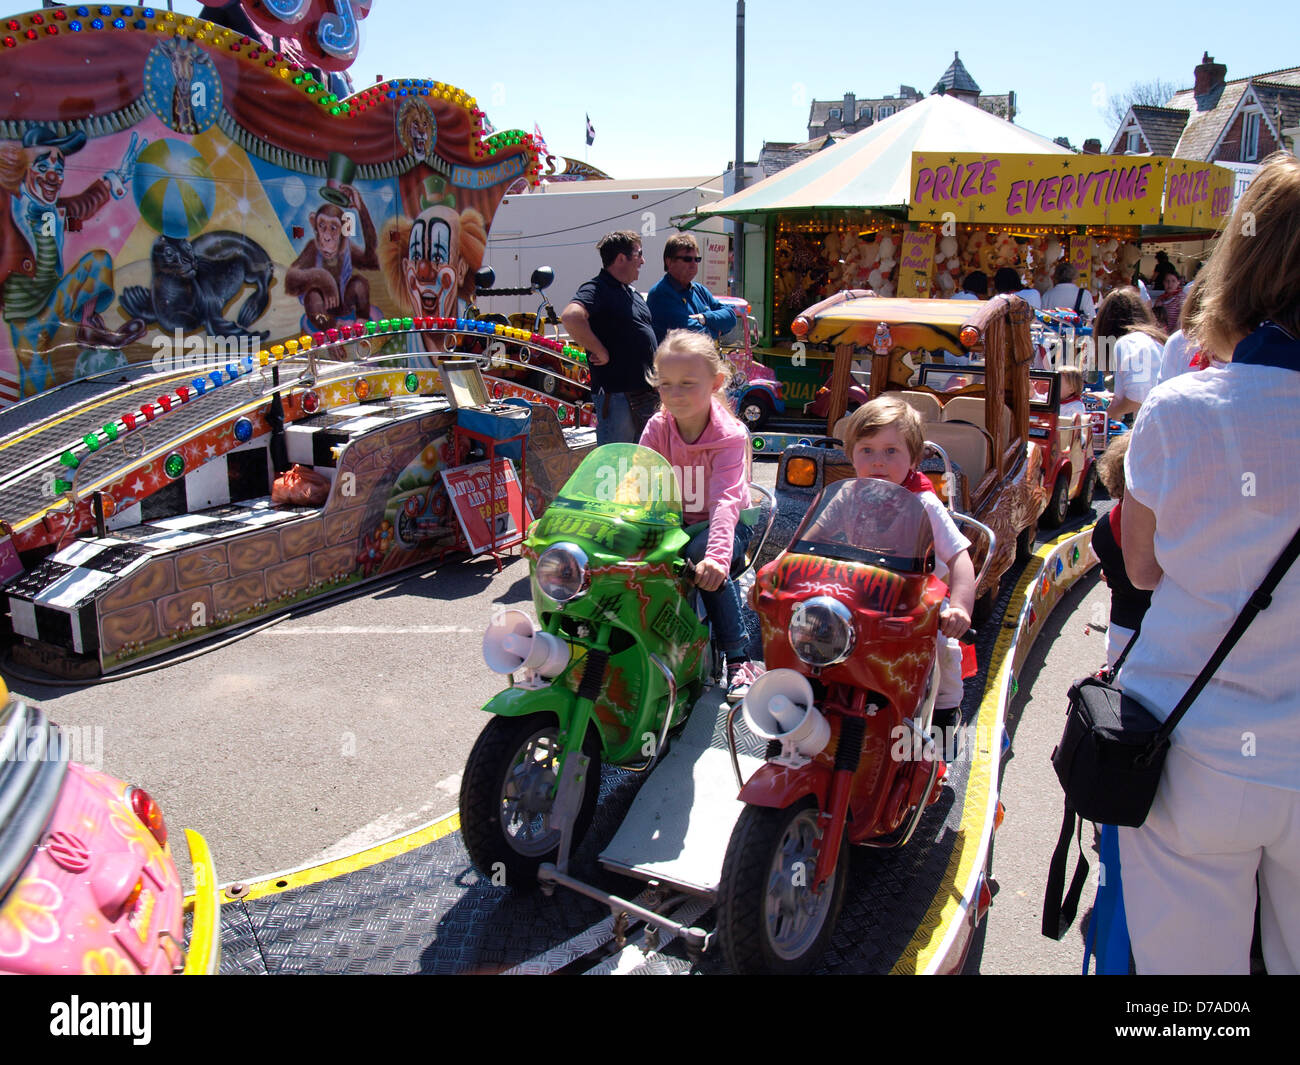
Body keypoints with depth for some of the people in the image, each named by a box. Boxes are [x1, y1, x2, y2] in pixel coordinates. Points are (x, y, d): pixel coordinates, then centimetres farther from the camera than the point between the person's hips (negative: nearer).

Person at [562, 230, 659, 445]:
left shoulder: (633, 294, 19)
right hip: (616, 396, -9)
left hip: (646, 394, 9)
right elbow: (571, 317, -31)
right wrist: (601, 353, -22)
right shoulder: (597, 289, -11)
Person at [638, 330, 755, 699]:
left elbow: (726, 499, -31)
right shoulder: (658, 427, -4)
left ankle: (738, 657, -19)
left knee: (708, 565, -34)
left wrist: (717, 554, -46)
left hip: (723, 524, -4)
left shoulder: (729, 435, -18)